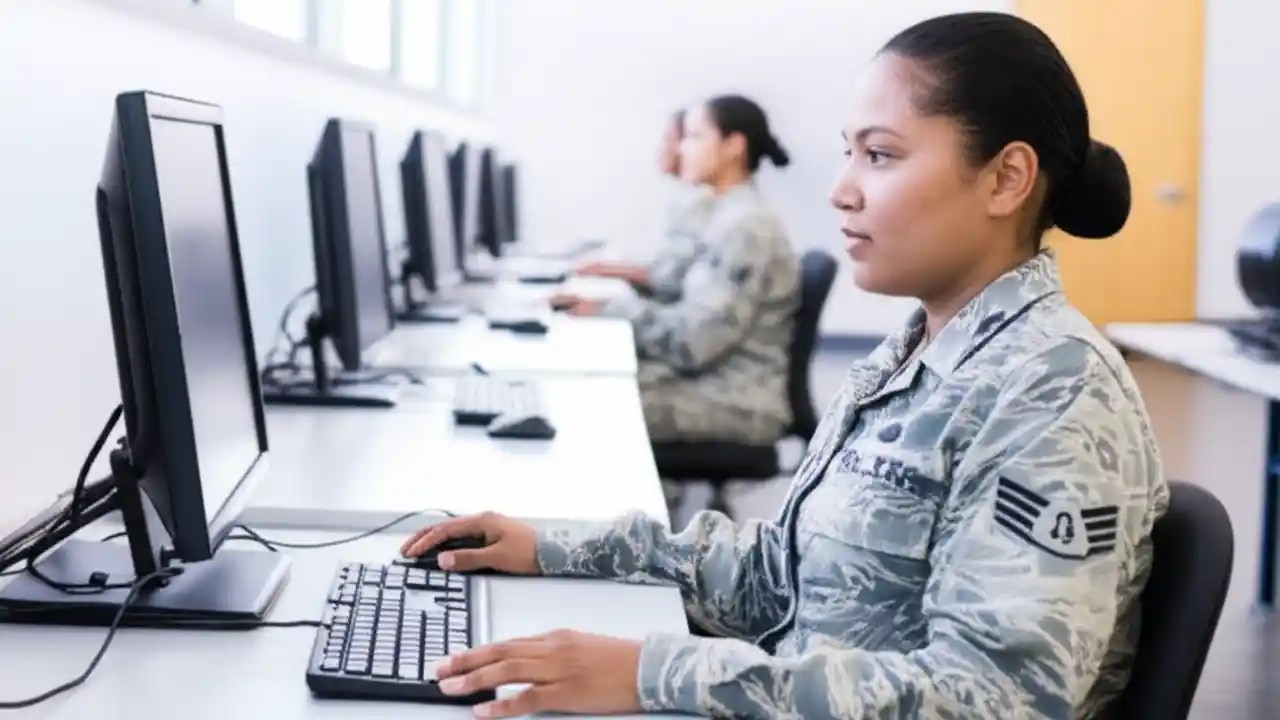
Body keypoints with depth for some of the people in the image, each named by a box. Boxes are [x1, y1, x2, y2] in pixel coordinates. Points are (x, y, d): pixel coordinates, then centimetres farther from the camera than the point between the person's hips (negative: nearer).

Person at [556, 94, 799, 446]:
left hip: (736, 403, -9)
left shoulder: (745, 226, -18)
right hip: (714, 380, 9)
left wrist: (614, 308, -11)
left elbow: (692, 342, -21)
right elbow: (691, 311, 11)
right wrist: (606, 302, 1)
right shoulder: (733, 216, 13)